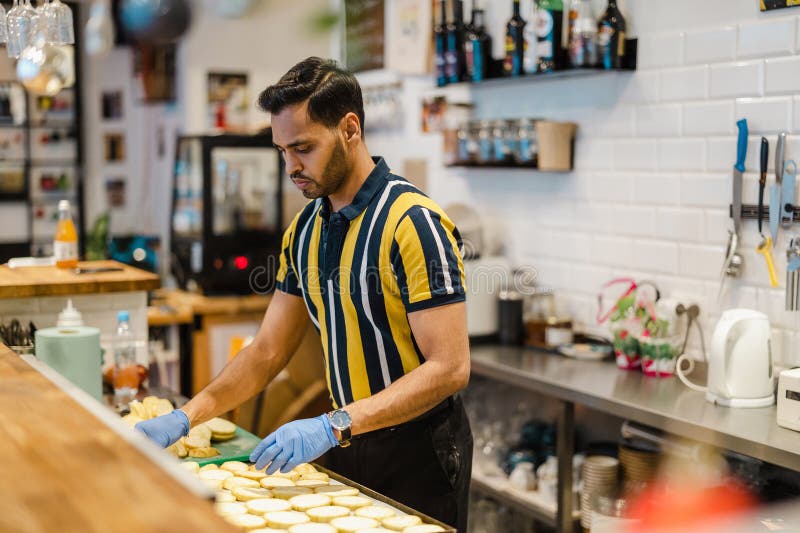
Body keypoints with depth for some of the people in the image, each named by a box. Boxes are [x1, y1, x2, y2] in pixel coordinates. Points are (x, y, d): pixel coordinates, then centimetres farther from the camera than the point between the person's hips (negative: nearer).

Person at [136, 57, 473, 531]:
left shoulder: (414, 223, -20)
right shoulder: (305, 229, 3)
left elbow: (449, 368, -25)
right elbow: (269, 350, 7)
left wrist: (333, 426, -30)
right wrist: (186, 417, -4)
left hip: (417, 454, -6)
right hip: (346, 444, 7)